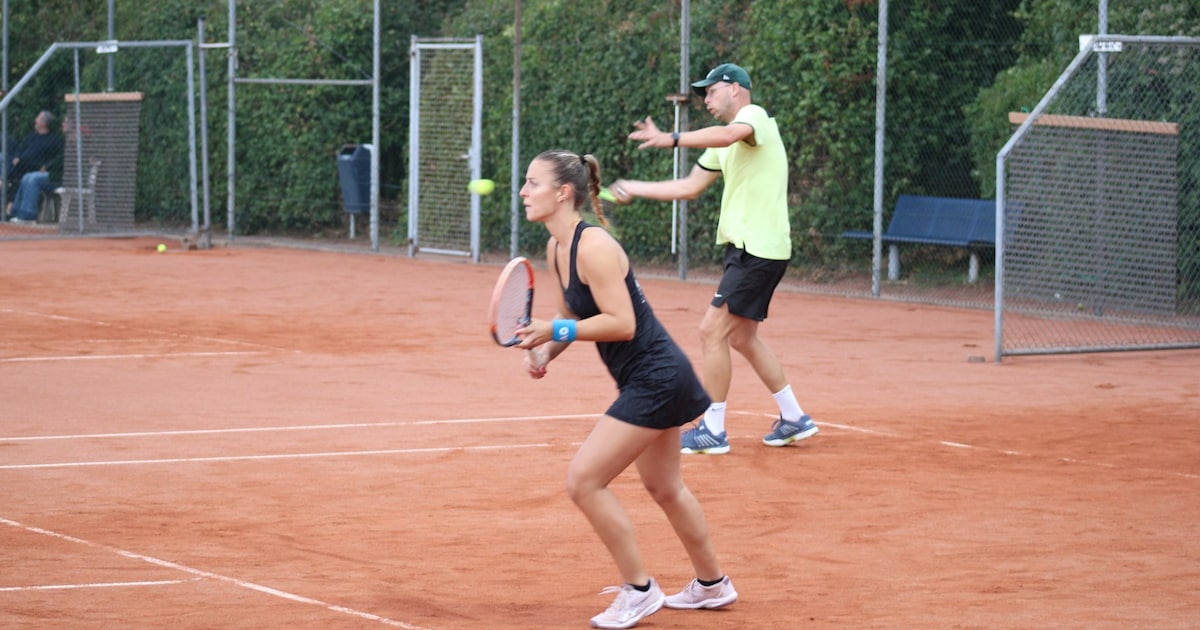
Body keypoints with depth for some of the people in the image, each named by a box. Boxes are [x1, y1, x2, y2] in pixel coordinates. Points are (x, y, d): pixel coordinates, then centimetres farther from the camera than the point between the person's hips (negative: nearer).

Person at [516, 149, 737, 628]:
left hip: (654, 378, -10)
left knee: (583, 481, -11)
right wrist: (544, 350, -3)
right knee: (663, 487, 24)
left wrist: (556, 332, -26)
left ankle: (639, 591, 1)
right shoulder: (557, 248, 6)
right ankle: (711, 585, 42)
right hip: (653, 379, 10)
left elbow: (622, 323, -25)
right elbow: (570, 314, 15)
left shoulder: (593, 247, -22)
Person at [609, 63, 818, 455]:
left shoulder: (754, 115, -10)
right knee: (741, 338, 15)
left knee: (713, 331, -9)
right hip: (745, 247, 10)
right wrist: (636, 189, 20)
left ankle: (713, 431, -4)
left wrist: (672, 139, -44)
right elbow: (690, 188, 24)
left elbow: (729, 134, -34)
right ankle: (794, 419, 23)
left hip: (759, 248, -10)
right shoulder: (723, 144, 19)